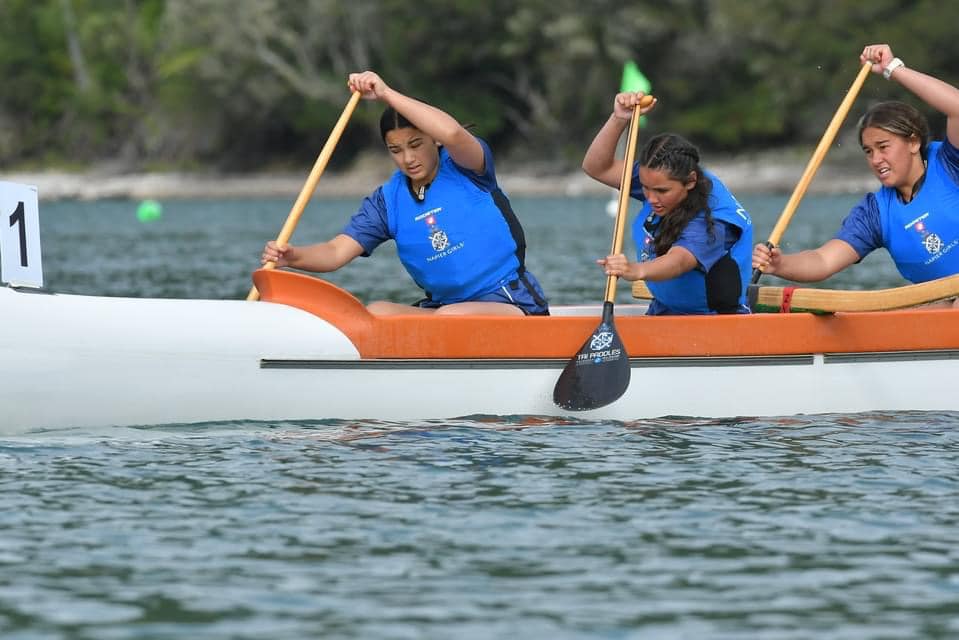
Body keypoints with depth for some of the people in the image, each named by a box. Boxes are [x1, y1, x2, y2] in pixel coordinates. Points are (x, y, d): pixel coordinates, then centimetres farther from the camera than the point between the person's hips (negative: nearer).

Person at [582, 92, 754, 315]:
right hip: (662, 312, 4)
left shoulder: (711, 222, -27)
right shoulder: (659, 180, -4)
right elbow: (596, 167, -4)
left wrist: (636, 270, -66)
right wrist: (619, 119, -19)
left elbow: (679, 262, -45)